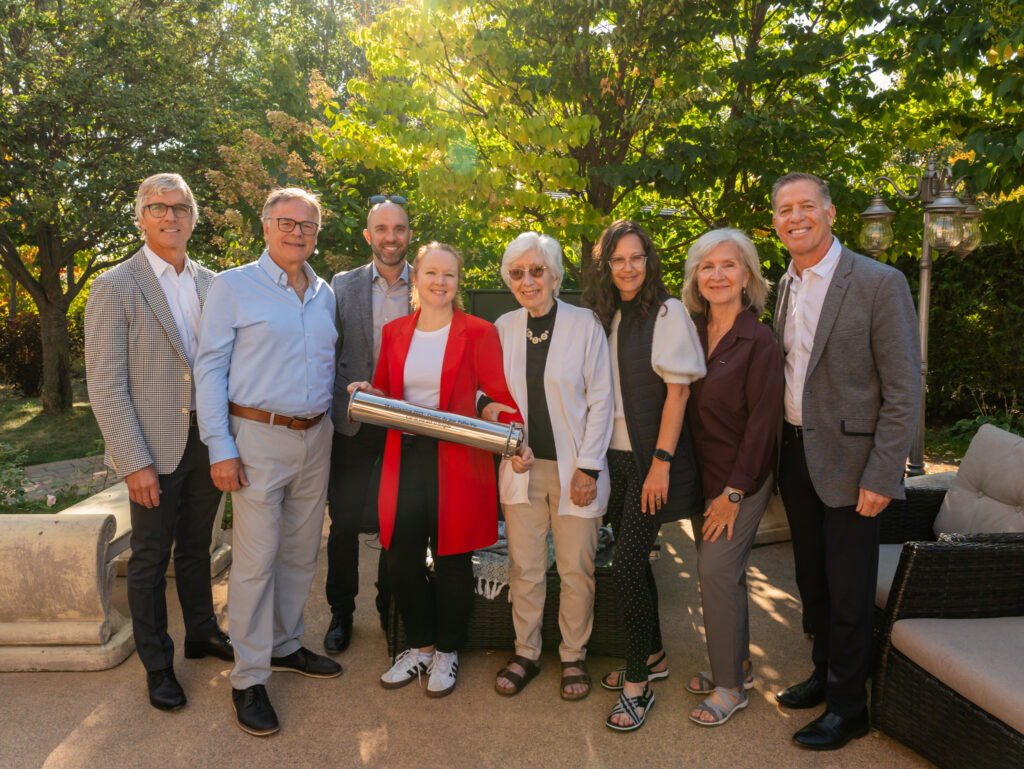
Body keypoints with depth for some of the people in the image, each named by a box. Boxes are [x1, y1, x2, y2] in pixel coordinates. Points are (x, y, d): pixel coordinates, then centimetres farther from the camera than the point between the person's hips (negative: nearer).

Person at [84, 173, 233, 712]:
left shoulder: (212, 283, 6)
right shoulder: (115, 287, -9)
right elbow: (105, 385, -12)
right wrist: (135, 462, -16)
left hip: (206, 443, 5)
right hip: (154, 450, -4)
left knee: (196, 547, 19)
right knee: (151, 559, 9)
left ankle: (202, 633, 38)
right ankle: (156, 664, 26)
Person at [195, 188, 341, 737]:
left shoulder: (324, 294, 12)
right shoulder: (234, 286, -4)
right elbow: (210, 368, -7)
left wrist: (333, 414, 8)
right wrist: (221, 448, -12)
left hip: (315, 438, 6)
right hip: (259, 438, -5)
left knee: (301, 552, 14)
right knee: (256, 560, -2)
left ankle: (285, 645, 32)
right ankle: (249, 678, 11)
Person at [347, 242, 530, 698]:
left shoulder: (478, 332, -1)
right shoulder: (395, 332, 11)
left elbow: (502, 395, -4)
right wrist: (368, 391, -3)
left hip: (457, 459, -3)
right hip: (405, 457, 4)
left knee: (451, 556, 5)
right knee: (399, 554, 4)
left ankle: (446, 651, 27)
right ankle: (420, 646, 27)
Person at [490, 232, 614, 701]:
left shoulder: (585, 324, -6)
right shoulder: (504, 328, 5)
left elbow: (600, 401, -5)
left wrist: (588, 467, -9)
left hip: (574, 467, -3)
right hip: (522, 465, 3)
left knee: (576, 569, 6)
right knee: (524, 567, 10)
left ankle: (573, 656, 25)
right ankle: (526, 652, 28)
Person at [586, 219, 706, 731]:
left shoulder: (668, 313, -7)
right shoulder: (604, 317, 11)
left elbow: (677, 391, -12)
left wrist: (662, 461, -17)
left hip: (650, 458, -6)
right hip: (614, 458, 6)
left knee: (627, 567, -8)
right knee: (634, 560, 15)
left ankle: (638, 684, 7)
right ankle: (653, 656, 32)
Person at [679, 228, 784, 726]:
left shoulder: (759, 342, -14)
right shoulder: (691, 333, 3)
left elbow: (762, 423, -14)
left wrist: (733, 493, -14)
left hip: (742, 478, -6)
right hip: (701, 473, 6)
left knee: (716, 570, -7)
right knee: (719, 571, 13)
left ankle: (730, 685, 10)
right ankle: (737, 666, 30)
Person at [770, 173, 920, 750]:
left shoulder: (880, 283, -13)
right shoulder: (786, 285, 9)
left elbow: (904, 391, -14)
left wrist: (881, 476, -18)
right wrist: (781, 450, 10)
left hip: (848, 460, -6)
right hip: (797, 455, 6)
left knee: (848, 593, 6)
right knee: (813, 582, 19)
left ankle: (848, 706, 24)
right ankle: (825, 674, 38)